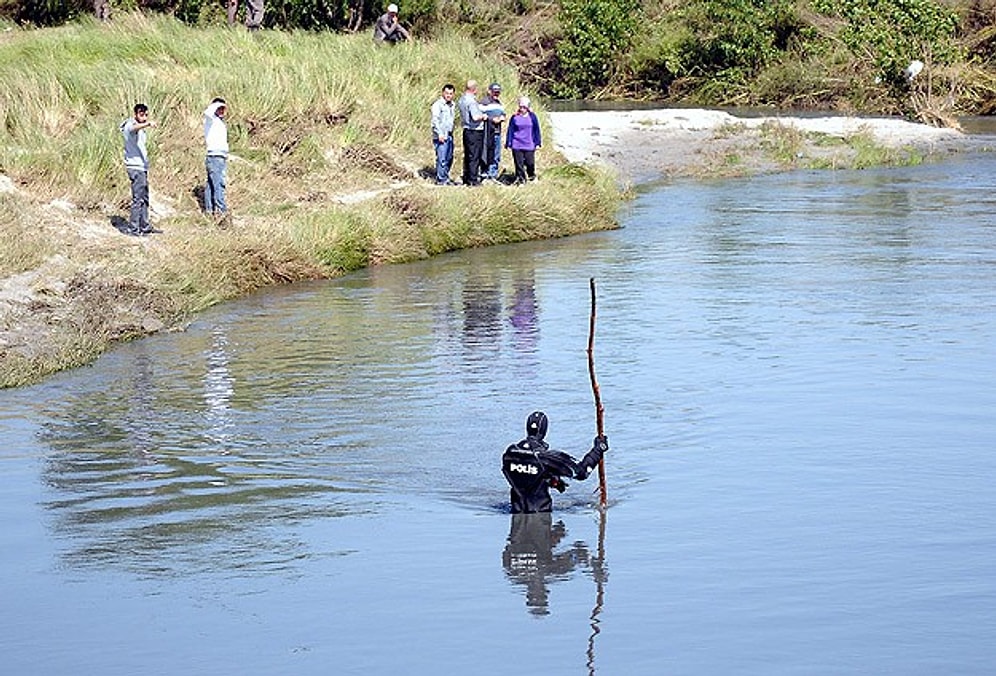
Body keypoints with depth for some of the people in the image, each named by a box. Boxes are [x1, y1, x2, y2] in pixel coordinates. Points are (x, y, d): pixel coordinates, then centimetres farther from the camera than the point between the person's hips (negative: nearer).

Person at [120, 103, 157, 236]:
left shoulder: (140, 129, 19)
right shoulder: (130, 126, -12)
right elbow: (134, 128, -38)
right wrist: (148, 124, -55)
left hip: (141, 167, 10)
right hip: (135, 167, -10)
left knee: (144, 199, 14)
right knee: (138, 199, -12)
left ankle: (144, 227, 21)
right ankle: (133, 229, -11)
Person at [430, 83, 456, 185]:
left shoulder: (451, 105, 17)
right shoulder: (438, 104, -8)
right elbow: (435, 120, -16)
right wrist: (440, 133, -25)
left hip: (449, 136, 8)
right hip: (441, 136, -8)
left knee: (449, 158, 10)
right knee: (442, 158, -10)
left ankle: (445, 178, 20)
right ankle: (441, 180, -6)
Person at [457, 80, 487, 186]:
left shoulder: (462, 99, 10)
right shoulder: (471, 101, -18)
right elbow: (475, 117, -27)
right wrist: (483, 116, -8)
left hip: (466, 130, 9)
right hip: (475, 132, -9)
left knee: (467, 156, 14)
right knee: (474, 157, -4)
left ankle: (466, 179, 19)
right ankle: (473, 180, -2)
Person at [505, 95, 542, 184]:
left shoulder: (532, 117, 1)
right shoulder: (514, 118, 2)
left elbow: (536, 130, 7)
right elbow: (510, 131, 7)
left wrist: (538, 142, 6)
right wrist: (508, 143, 6)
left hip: (529, 145, 0)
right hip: (517, 146, 0)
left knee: (530, 163, 1)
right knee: (519, 163, 1)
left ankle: (532, 176, 27)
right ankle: (520, 178, 12)